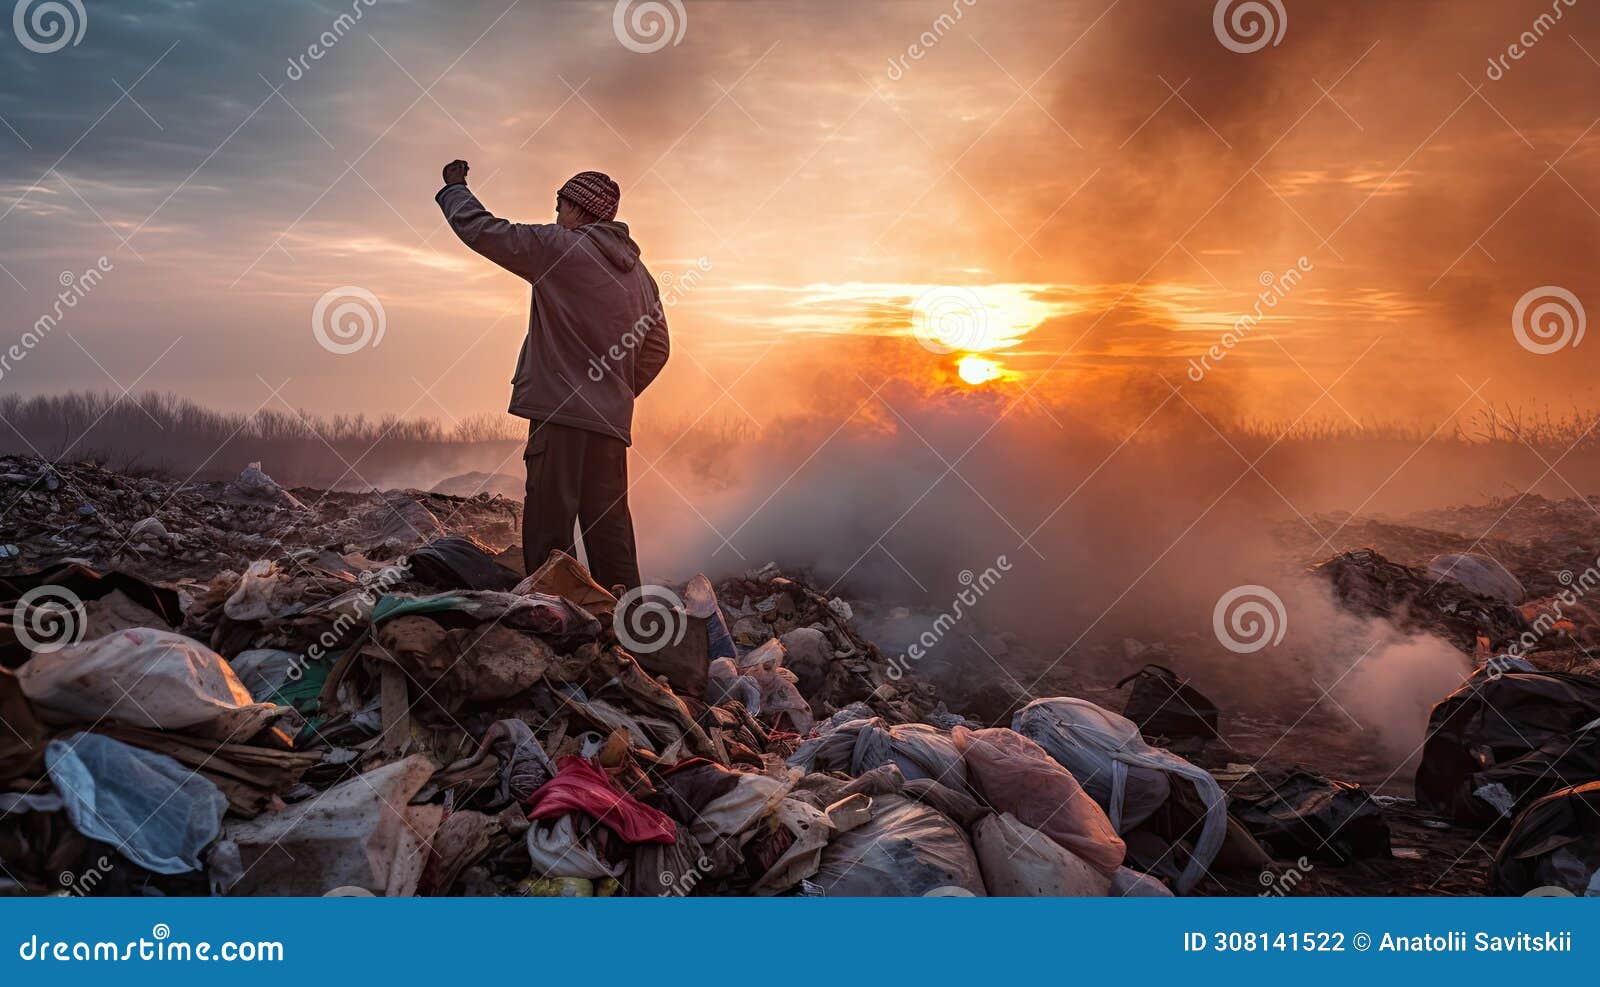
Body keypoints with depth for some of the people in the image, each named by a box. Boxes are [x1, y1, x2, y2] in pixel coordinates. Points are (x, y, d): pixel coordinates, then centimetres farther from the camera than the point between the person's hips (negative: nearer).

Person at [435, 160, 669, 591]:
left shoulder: (561, 248, -5)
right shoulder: (639, 272, 17)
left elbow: (479, 229, 0)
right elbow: (656, 348, 20)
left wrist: (454, 187, 18)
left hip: (563, 414, -7)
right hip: (613, 422, 7)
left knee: (548, 531, -6)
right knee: (609, 532, 11)